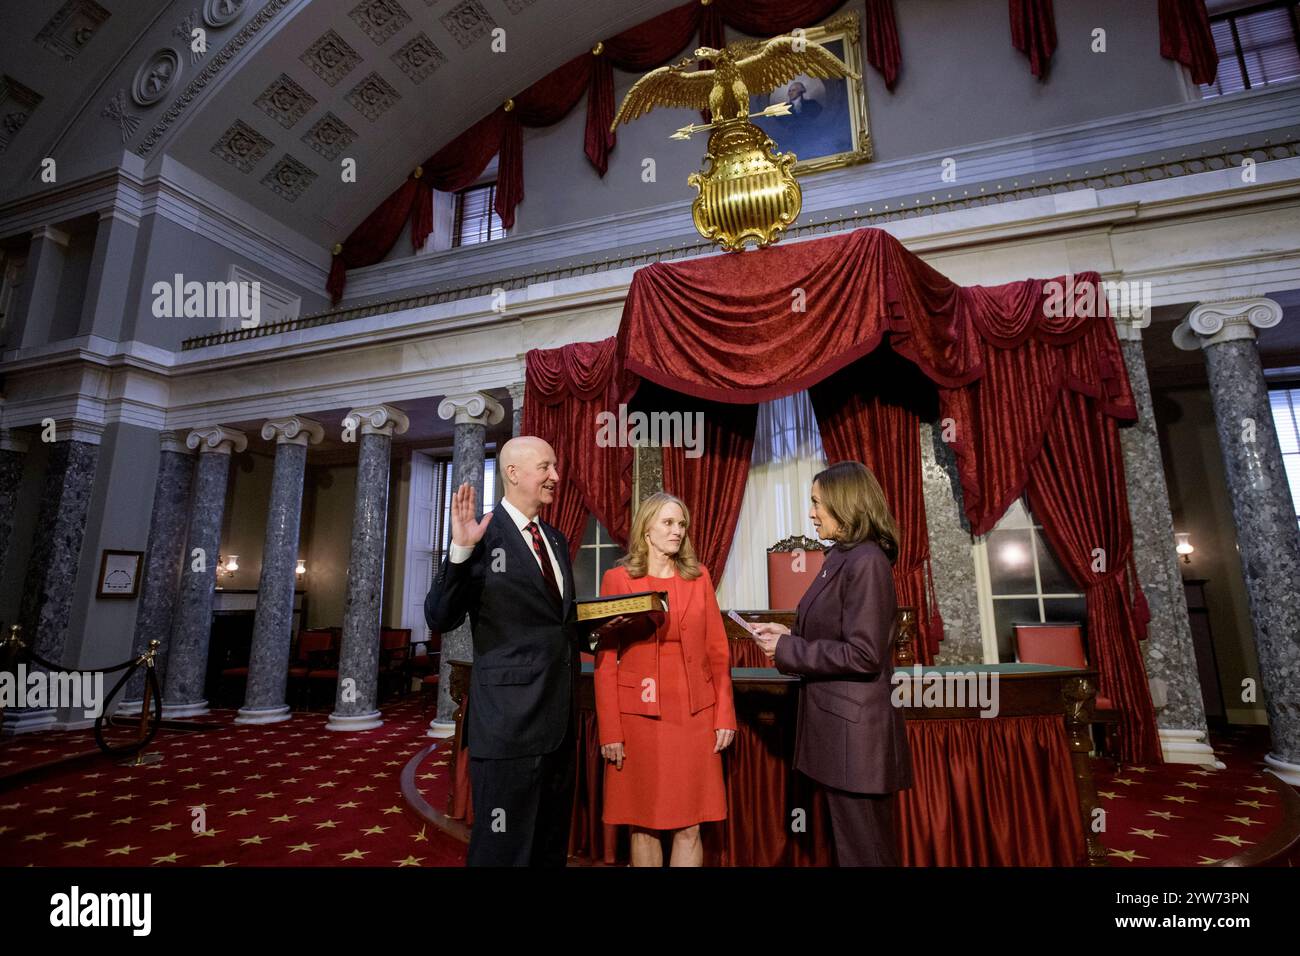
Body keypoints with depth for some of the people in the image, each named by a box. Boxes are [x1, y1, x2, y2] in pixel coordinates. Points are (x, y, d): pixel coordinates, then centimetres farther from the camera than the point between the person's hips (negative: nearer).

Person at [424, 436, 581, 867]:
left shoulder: (556, 540, 12)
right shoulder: (483, 534, -11)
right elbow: (440, 619, -17)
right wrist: (460, 551, -29)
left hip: (561, 719, 7)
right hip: (509, 720, -7)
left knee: (552, 847, 21)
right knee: (504, 850, 9)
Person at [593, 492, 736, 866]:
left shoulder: (699, 576, 7)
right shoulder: (617, 578, -2)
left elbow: (717, 650, 7)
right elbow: (605, 660, -3)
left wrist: (725, 715, 1)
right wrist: (610, 730, -8)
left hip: (695, 716, 2)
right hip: (639, 716, -2)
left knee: (689, 828, 8)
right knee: (643, 826, 10)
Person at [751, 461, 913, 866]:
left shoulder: (866, 562, -20)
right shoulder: (840, 558, 9)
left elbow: (862, 655, -24)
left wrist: (786, 650, -17)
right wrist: (789, 634, 4)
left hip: (855, 734, -10)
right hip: (837, 729, 10)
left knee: (864, 852, 8)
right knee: (849, 844, 23)